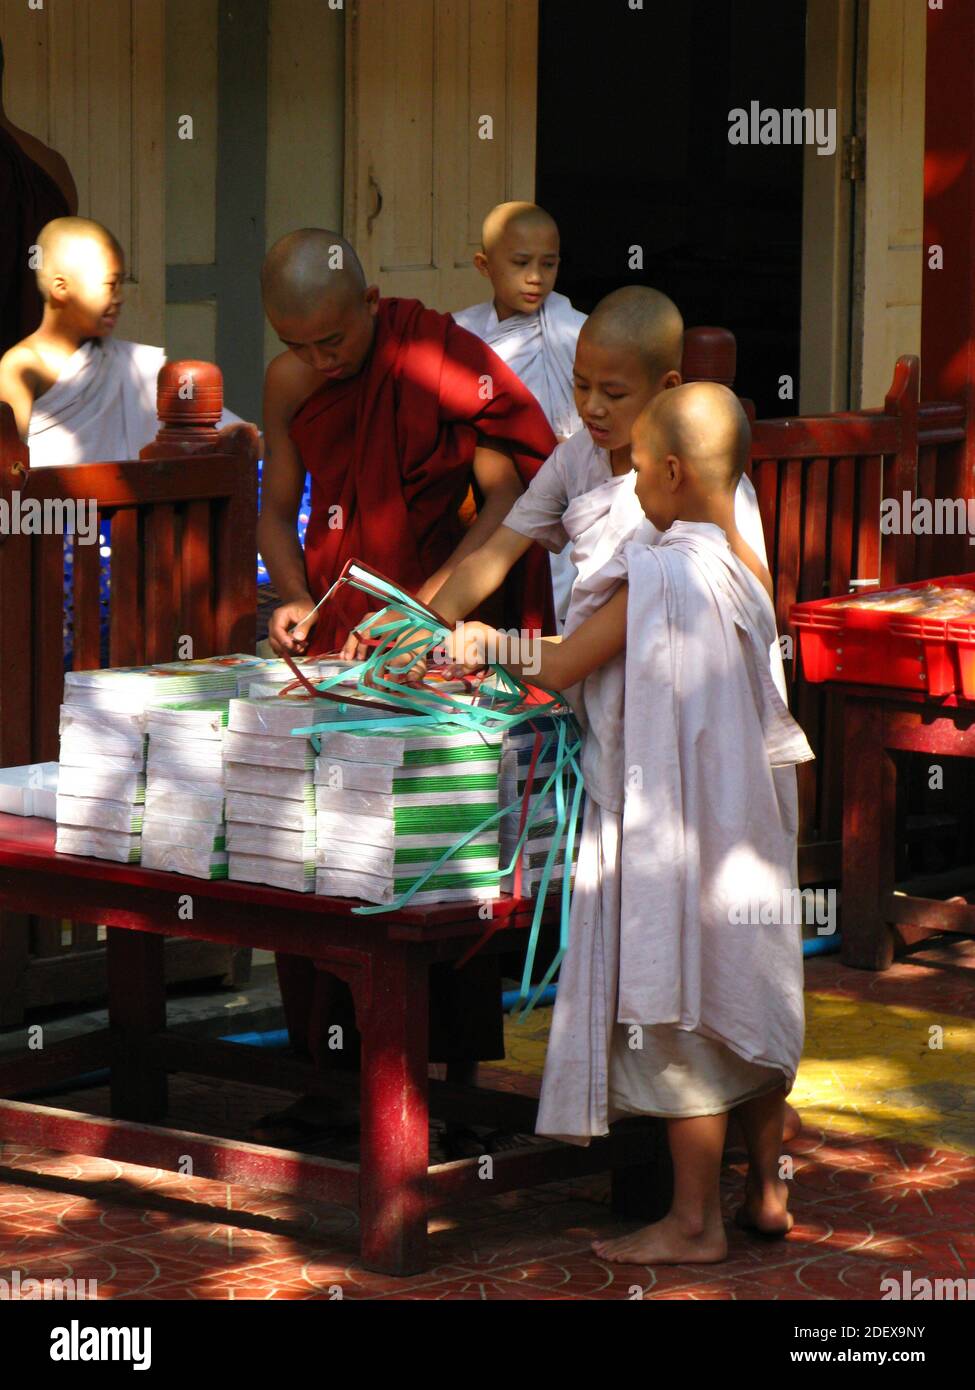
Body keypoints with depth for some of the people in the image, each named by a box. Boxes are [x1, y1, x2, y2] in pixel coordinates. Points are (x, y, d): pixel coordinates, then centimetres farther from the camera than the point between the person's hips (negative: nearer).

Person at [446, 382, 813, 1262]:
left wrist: (492, 645, 9)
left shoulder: (661, 575, -19)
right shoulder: (751, 571, 4)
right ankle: (766, 1191, 26)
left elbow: (560, 670, -12)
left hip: (676, 827, -8)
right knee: (747, 1002, 16)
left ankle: (694, 1222, 8)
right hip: (749, 820, 8)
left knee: (682, 1020, 1)